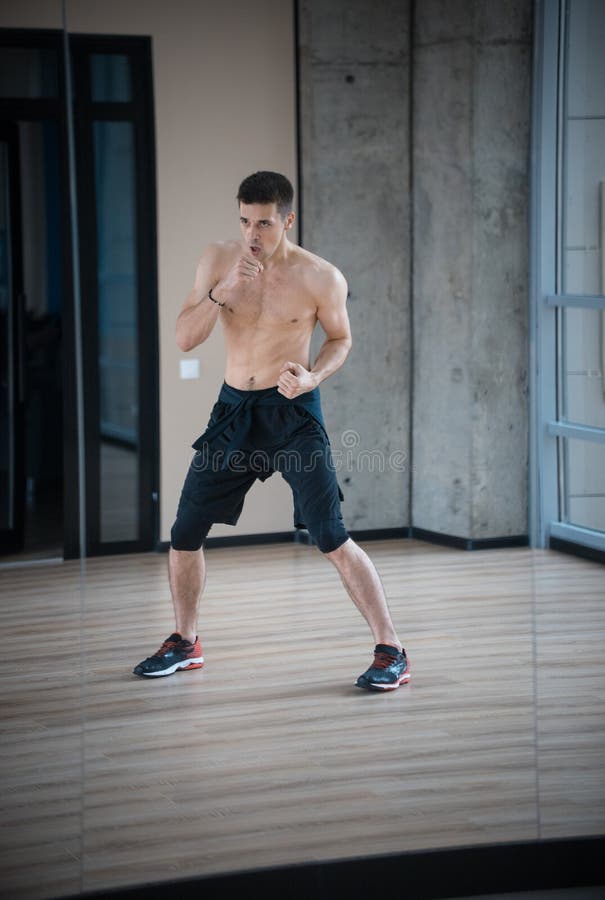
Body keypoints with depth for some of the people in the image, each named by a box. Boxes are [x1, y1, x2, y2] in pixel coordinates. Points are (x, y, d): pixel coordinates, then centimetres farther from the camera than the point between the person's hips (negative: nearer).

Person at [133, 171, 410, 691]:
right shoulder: (218, 261, -3)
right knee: (185, 532, 9)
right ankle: (184, 643, 30)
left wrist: (313, 377, -16)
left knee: (331, 538, -14)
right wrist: (223, 290, -22)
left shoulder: (321, 278, -11)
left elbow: (340, 339, 5)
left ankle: (391, 652, -6)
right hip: (234, 410, 4)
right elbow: (185, 339, -7)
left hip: (293, 413, -4)